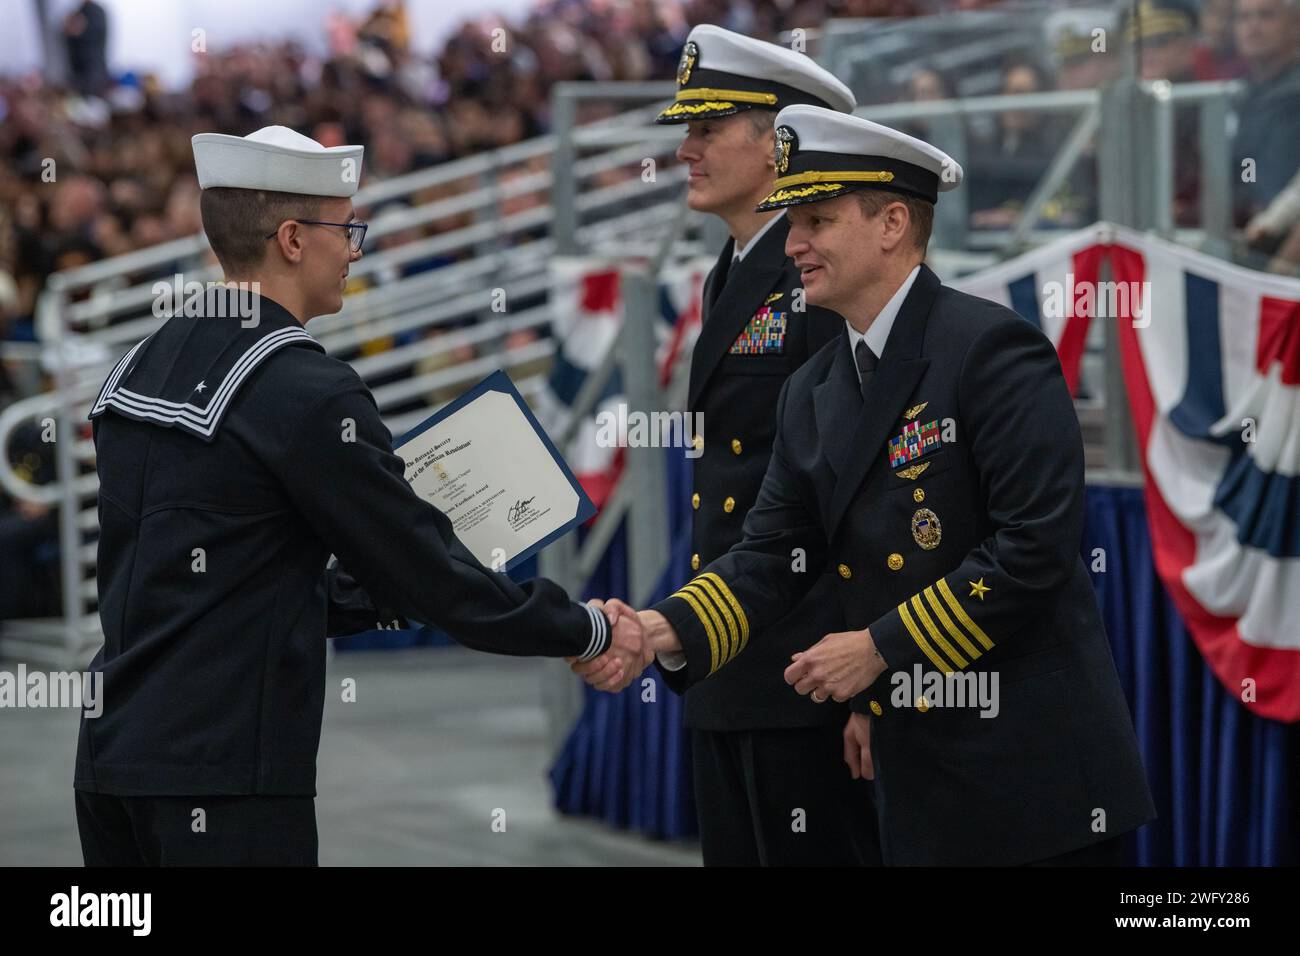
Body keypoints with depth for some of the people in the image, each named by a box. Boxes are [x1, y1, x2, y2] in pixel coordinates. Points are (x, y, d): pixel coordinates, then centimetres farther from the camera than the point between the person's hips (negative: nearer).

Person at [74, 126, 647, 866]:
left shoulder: (144, 367, 11)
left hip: (111, 751, 9)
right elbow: (431, 569, -10)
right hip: (221, 776, -8)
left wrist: (381, 600, 24)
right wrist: (593, 632, 2)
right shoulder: (306, 393, -14)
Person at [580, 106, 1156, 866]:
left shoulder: (991, 348, -12)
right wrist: (667, 631, -8)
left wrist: (881, 646, -15)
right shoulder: (814, 393, 13)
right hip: (919, 777, 7)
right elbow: (771, 559, 11)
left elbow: (1039, 542, -19)